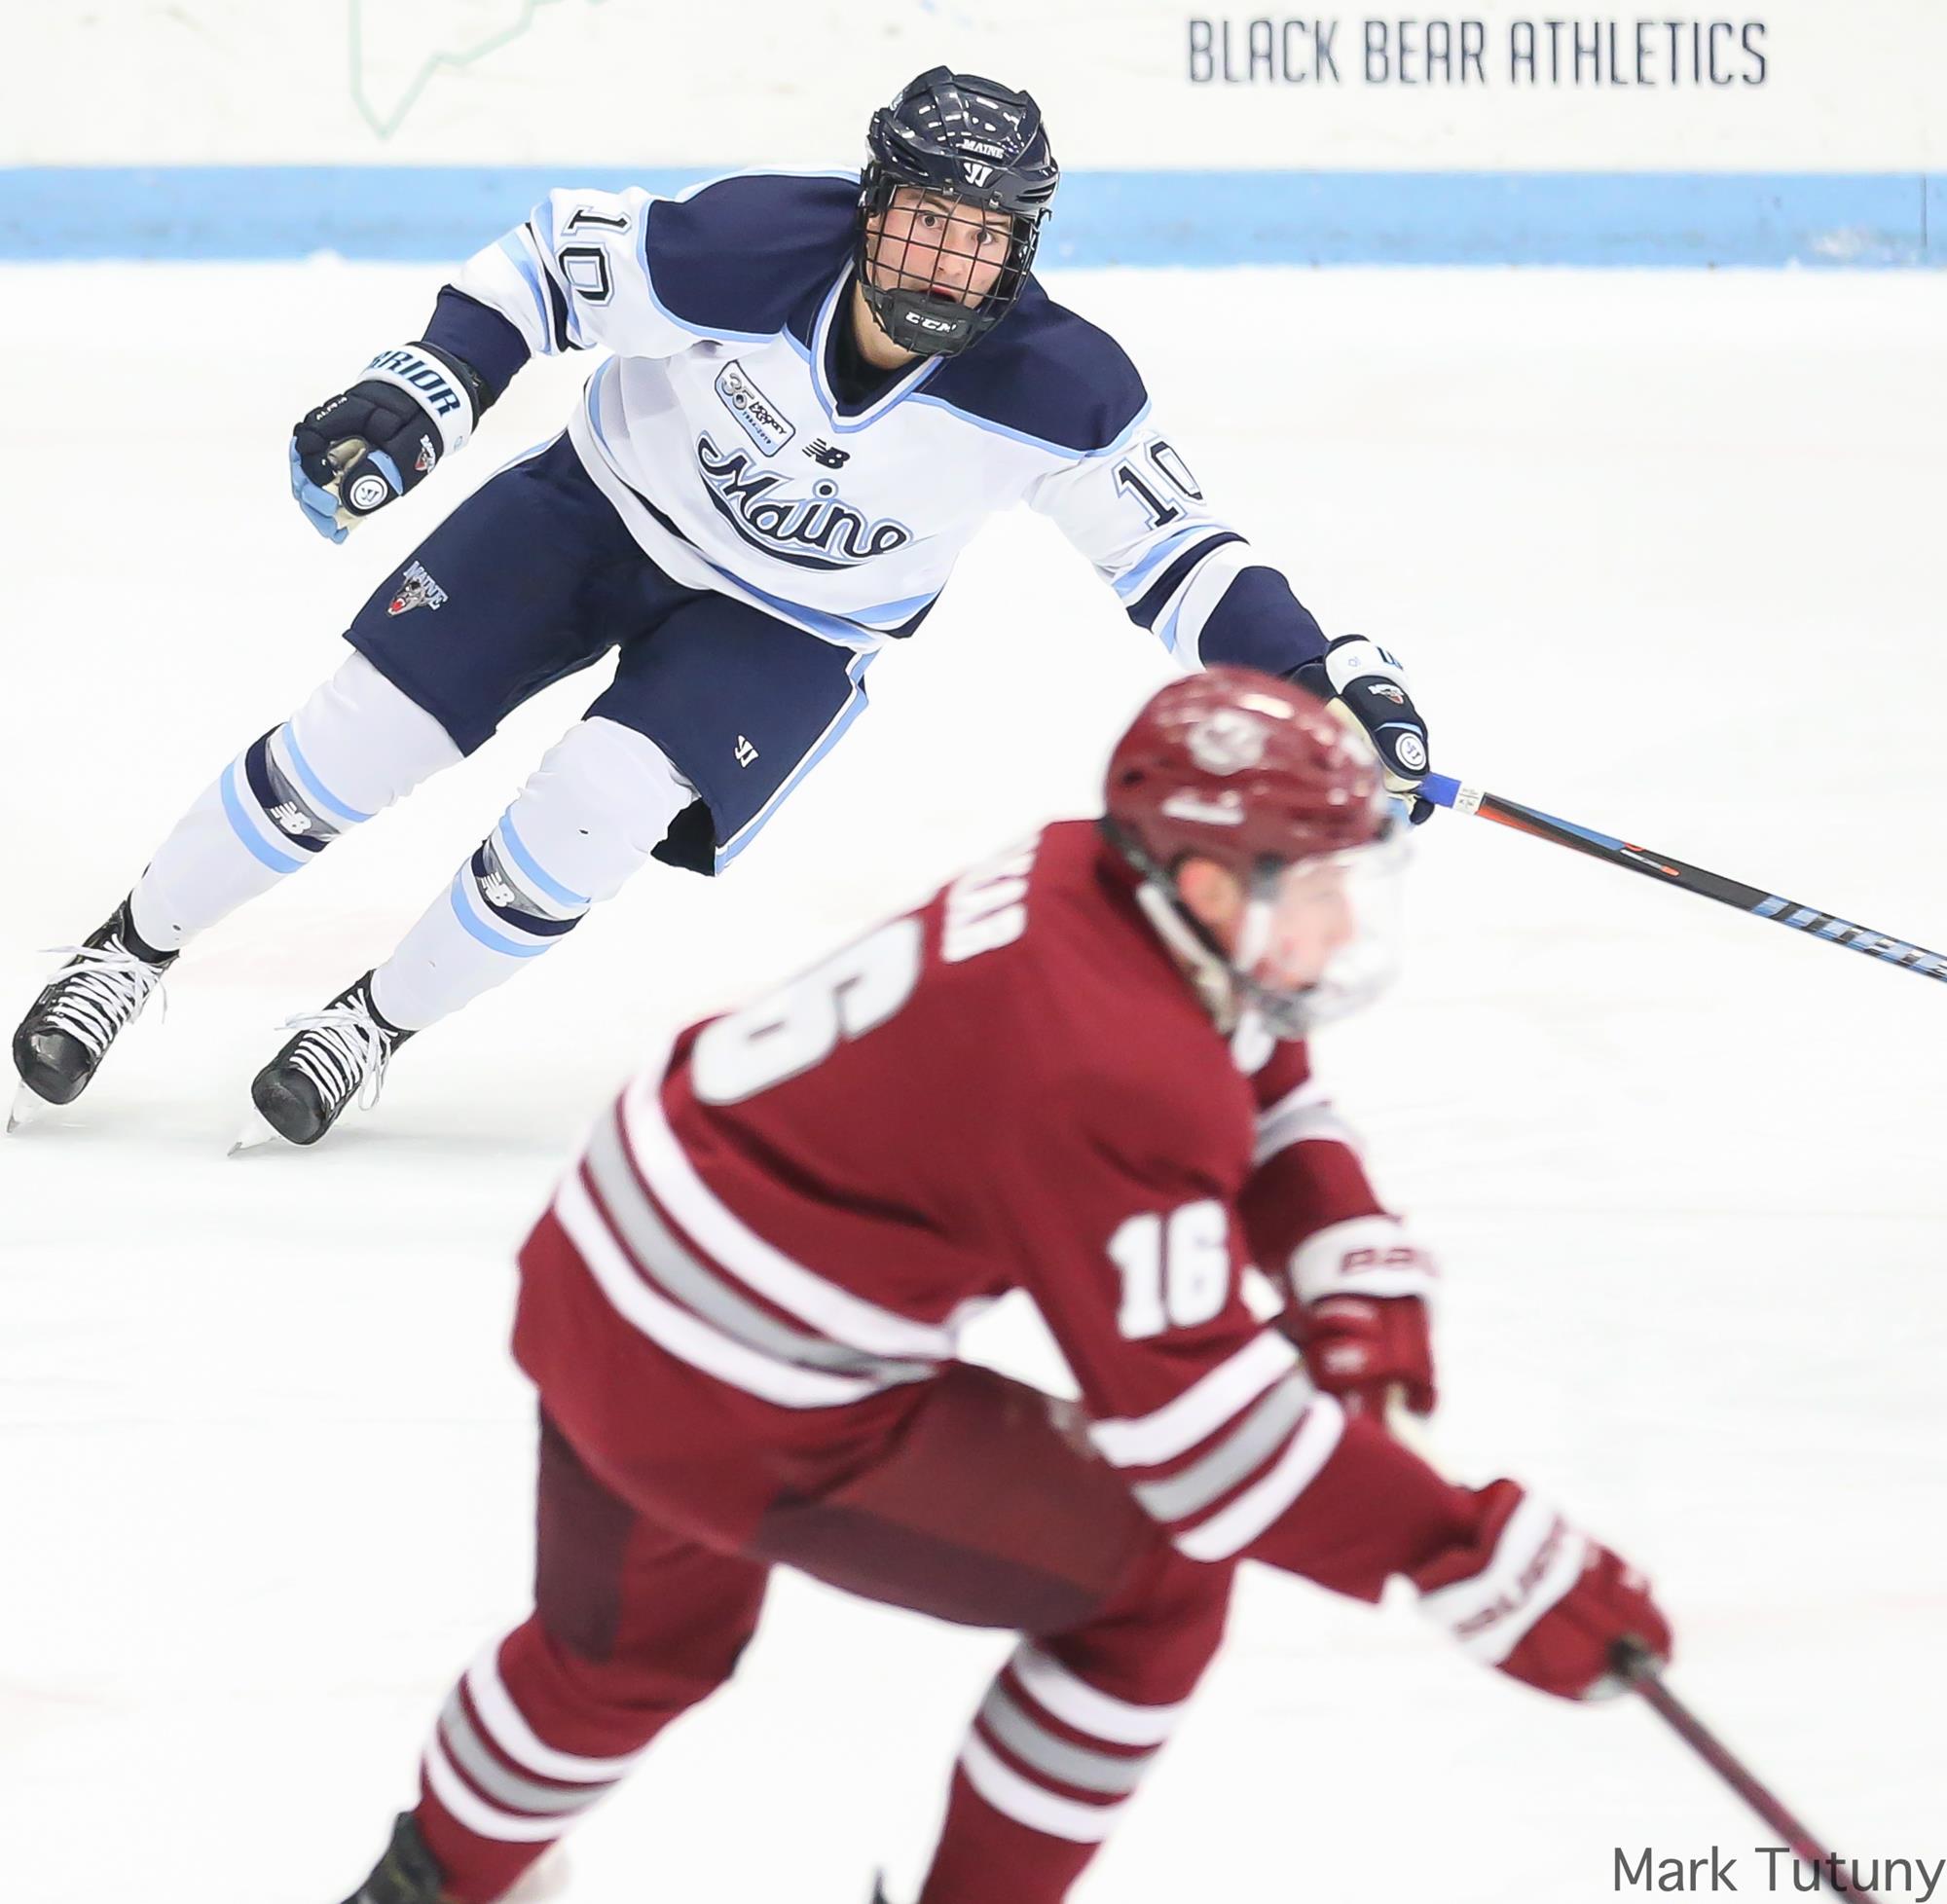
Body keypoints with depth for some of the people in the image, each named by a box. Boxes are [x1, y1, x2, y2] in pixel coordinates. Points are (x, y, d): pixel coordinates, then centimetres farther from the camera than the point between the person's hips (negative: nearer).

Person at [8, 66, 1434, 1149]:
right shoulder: (740, 250, -30)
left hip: (792, 633, 0)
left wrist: (1327, 676, -24)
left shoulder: (1053, 390, -27)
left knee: (582, 824, -20)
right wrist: (427, 389, -27)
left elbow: (1173, 550, -16)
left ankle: (376, 1029, 5)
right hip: (600, 510, 0)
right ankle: (132, 951, 18)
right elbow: (549, 260, -15)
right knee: (344, 754, -5)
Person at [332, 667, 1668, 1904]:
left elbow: (1265, 1102, 13)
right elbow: (1191, 1413, -31)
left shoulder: (1095, 885, -3)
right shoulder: (1115, 1079, -30)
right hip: (744, 1412, -9)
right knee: (1155, 1585, 1)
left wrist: (1355, 1274, -6)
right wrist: (1477, 1562, -31)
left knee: (643, 1639, 35)